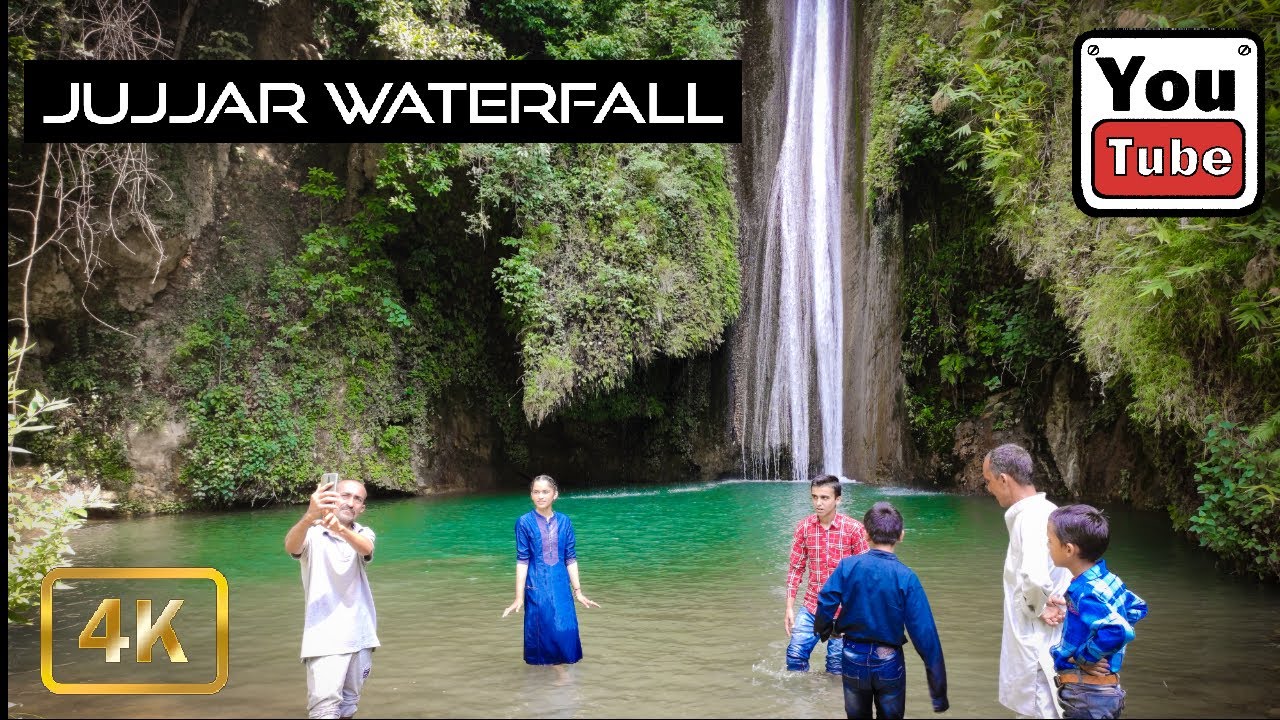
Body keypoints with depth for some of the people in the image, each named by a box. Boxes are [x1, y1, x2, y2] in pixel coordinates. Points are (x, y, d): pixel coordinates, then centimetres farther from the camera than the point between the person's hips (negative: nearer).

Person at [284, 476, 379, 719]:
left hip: (360, 634, 4)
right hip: (325, 635, -4)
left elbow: (366, 549, -21)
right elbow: (291, 547, -29)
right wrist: (309, 516, -51)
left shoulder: (363, 533, 5)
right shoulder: (314, 533, -6)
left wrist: (340, 528, -43)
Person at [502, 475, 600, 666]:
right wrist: (519, 597, -8)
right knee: (541, 633, 0)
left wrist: (578, 591, 5)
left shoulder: (564, 521, 3)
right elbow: (522, 560, -5)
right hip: (537, 587, -2)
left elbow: (571, 558, 6)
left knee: (564, 631, 0)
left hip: (561, 585, 3)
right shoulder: (524, 522, -5)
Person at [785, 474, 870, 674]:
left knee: (837, 667, 5)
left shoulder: (854, 528, -10)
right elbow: (795, 568, 5)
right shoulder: (804, 527, -1)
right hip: (812, 606, 3)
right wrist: (789, 608, 3)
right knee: (795, 656, -2)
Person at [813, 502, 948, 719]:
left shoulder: (847, 566, -12)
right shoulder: (906, 577, -16)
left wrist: (825, 630, 10)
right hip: (889, 662, -1)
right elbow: (924, 633, -17)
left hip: (854, 659, 1)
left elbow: (825, 604, -16)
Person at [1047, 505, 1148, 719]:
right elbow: (1137, 607, 21)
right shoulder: (1107, 579, 4)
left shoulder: (1085, 593, -24)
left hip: (1086, 697, -9)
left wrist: (1083, 655, -24)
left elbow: (1120, 632, -37)